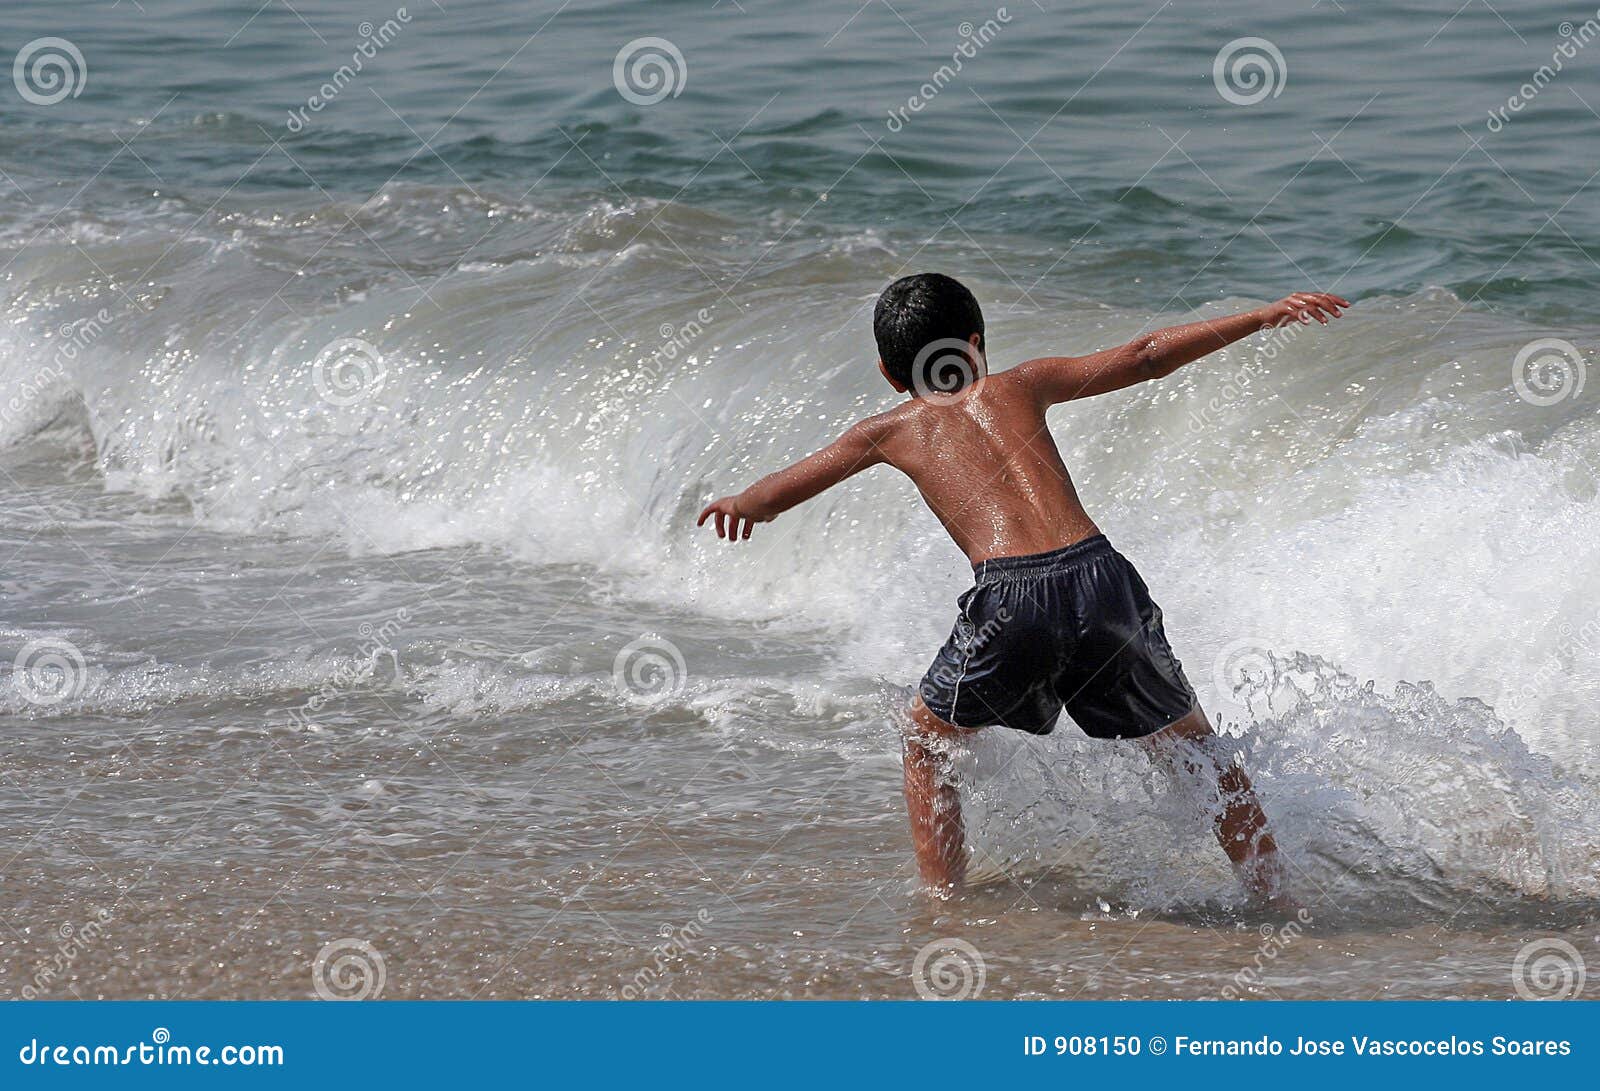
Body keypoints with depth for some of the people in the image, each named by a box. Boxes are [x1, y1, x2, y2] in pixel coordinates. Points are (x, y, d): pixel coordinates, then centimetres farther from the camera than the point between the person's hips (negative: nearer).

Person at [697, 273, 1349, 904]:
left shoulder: (889, 430, 22)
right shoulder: (1019, 386, 24)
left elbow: (767, 500, 32)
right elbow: (1146, 358, 25)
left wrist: (737, 506, 56)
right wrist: (1264, 317, 31)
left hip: (1009, 599, -2)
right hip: (1101, 578, 2)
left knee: (927, 738, 25)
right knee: (1195, 751, 20)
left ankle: (943, 908, 20)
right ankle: (1273, 899, 17)